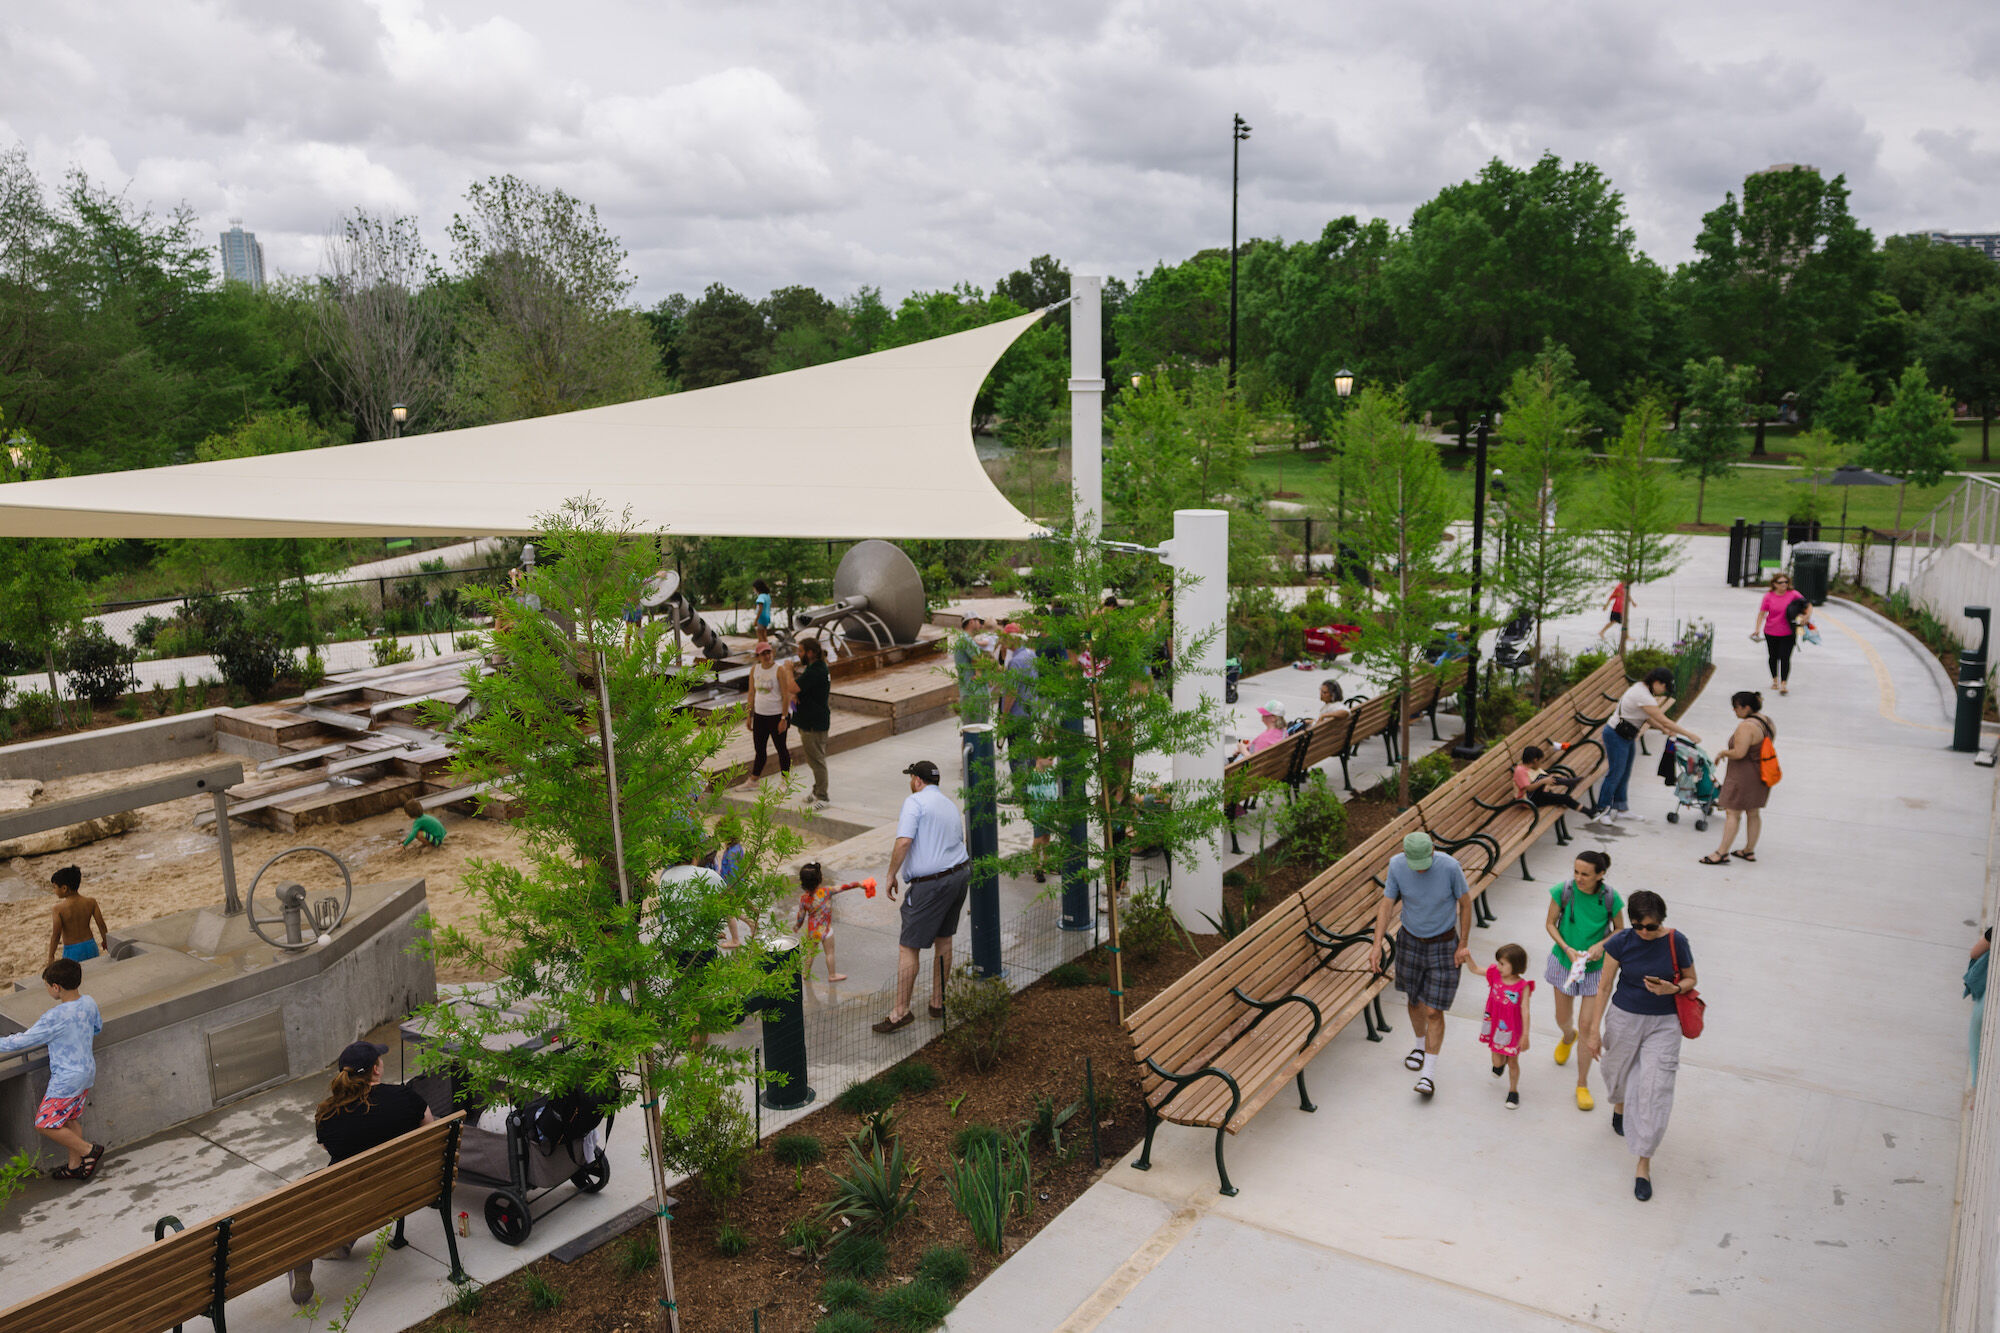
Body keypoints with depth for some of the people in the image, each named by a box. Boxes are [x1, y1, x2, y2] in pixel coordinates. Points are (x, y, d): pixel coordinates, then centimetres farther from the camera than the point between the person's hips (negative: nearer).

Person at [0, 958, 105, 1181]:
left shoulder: (55, 1017, -26)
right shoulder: (89, 1003, -4)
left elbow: (23, 1041, -18)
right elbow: (97, 1027, 15)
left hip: (66, 1079, -8)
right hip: (87, 1072, 8)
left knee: (44, 1125, 6)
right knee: (68, 1121, 21)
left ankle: (88, 1150, 9)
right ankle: (75, 1166, 29)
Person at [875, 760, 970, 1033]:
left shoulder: (914, 802, -10)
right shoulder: (950, 804, 16)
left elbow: (904, 841, -21)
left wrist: (891, 875, -12)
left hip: (930, 885, -8)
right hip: (960, 874, 8)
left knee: (908, 947, -1)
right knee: (944, 939, 19)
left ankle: (901, 1011, 1)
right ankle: (937, 1002, 27)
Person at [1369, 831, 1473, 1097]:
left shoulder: (1450, 867, -27)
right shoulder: (1397, 865, -20)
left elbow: (1466, 902, -12)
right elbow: (1385, 905, -13)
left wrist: (1463, 945, -7)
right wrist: (1377, 943, -24)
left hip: (1444, 945, -3)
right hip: (1410, 942, 3)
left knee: (1434, 1012, -3)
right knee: (1415, 1001, 21)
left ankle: (1429, 1074, 9)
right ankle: (1421, 1046, 49)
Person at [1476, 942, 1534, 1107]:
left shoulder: (1523, 987, -21)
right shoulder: (1495, 974, -10)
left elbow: (1525, 1011, -20)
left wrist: (1525, 1035, -20)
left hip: (1512, 1030, -3)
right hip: (1495, 1026, 3)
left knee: (1513, 1062, 11)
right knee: (1497, 1061, 12)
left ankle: (1513, 1091, 32)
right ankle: (1500, 1063, 49)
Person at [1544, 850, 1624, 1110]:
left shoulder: (1610, 898, -19)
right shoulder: (1564, 891, -18)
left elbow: (1619, 929, -2)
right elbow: (1550, 923, -5)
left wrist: (1601, 944, -20)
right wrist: (1567, 949, -18)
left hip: (1595, 968, -1)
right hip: (1564, 962, 1)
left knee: (1589, 1025, -1)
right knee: (1563, 1019, 18)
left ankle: (1582, 1084, 16)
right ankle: (1568, 1037, 57)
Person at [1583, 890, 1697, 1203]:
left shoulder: (1675, 942, -14)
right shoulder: (1621, 942, -13)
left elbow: (1691, 980, 2)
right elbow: (1605, 986, -6)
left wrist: (1672, 989, -22)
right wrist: (1594, 1030, -5)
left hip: (1663, 1024, -1)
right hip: (1624, 1019, 1)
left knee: (1655, 1093, -6)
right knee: (1618, 1072, 22)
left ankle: (1644, 1163, 8)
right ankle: (1619, 1105, 60)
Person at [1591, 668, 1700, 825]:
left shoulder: (1640, 687, 5)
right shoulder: (1643, 697, -25)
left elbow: (1647, 718, 13)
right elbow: (1664, 720, -23)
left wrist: (1664, 729, 3)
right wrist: (1689, 734, -17)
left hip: (1627, 737, 10)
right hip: (1616, 736, -10)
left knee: (1625, 774, 14)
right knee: (1615, 773, -3)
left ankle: (1621, 809, 23)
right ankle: (1602, 810, 8)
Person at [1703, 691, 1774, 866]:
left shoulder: (1746, 726, -23)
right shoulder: (1767, 722, 7)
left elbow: (1739, 753, -27)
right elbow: (1765, 749, 16)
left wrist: (1722, 753, -9)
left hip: (1744, 776, -9)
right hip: (1761, 776, 9)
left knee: (1732, 813, -4)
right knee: (1754, 813, 16)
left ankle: (1722, 853, -2)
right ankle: (1749, 851, 24)